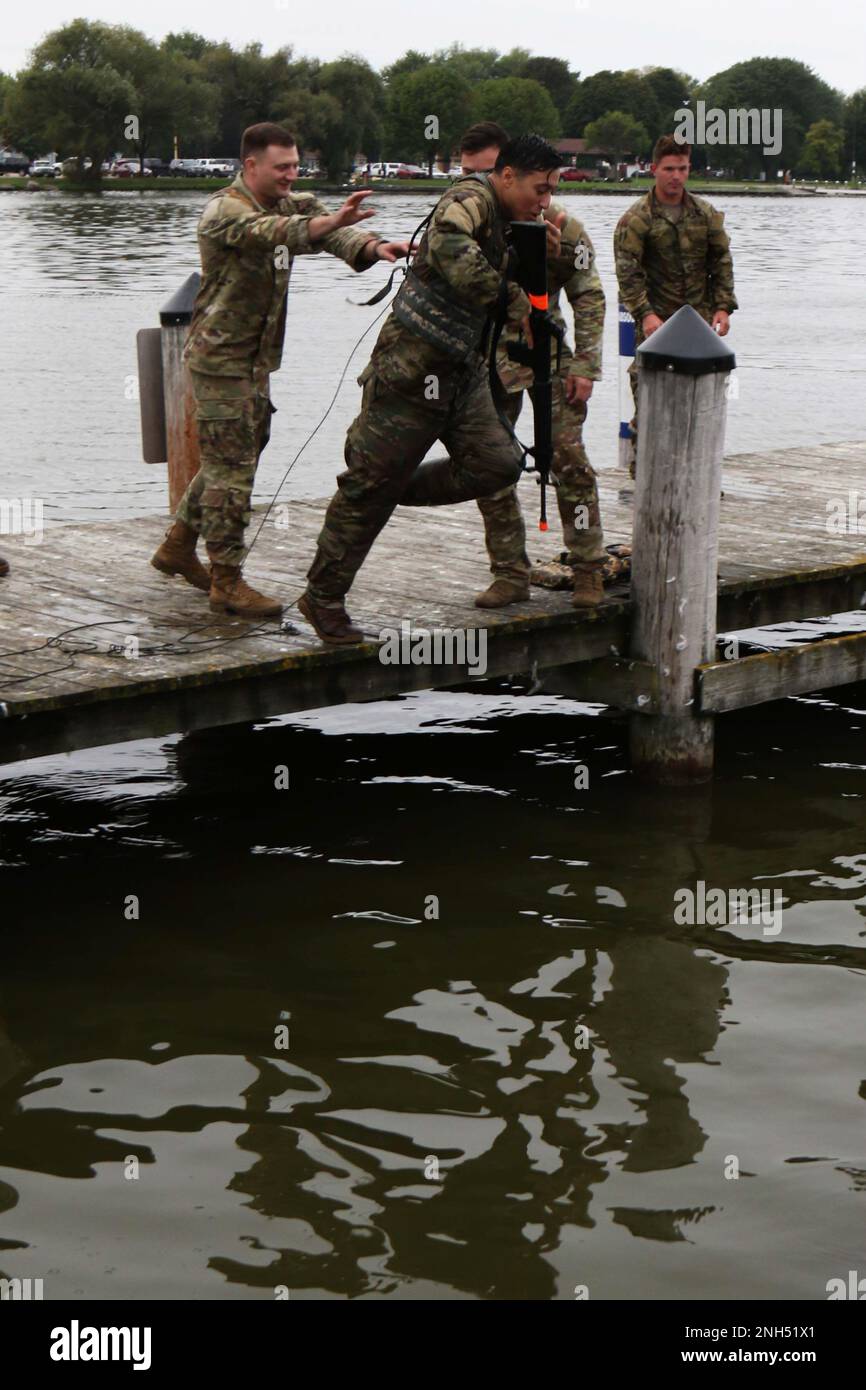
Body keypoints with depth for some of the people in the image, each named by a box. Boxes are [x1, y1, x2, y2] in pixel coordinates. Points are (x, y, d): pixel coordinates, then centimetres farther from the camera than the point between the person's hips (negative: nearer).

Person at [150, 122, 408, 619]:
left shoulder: (290, 205, 9)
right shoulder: (225, 211, -15)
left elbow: (334, 236, -9)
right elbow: (270, 232, -37)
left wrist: (373, 246, -32)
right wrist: (333, 222, -55)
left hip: (256, 359, 8)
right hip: (222, 355, -8)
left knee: (230, 460, 16)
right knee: (232, 467, -7)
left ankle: (178, 546, 31)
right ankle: (227, 581, -1)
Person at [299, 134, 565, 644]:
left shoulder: (506, 221, 14)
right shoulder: (471, 197, -16)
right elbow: (449, 246, -36)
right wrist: (513, 298, -32)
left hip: (462, 370, 9)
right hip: (413, 366, -9)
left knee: (499, 462, -4)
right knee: (373, 482, -1)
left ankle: (400, 488, 16)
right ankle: (323, 598, 11)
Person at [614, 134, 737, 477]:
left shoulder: (706, 214, 9)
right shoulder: (636, 218, -3)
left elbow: (722, 262, 12)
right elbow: (628, 271, -10)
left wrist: (723, 308, 1)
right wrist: (645, 314, -21)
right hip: (656, 322, -4)